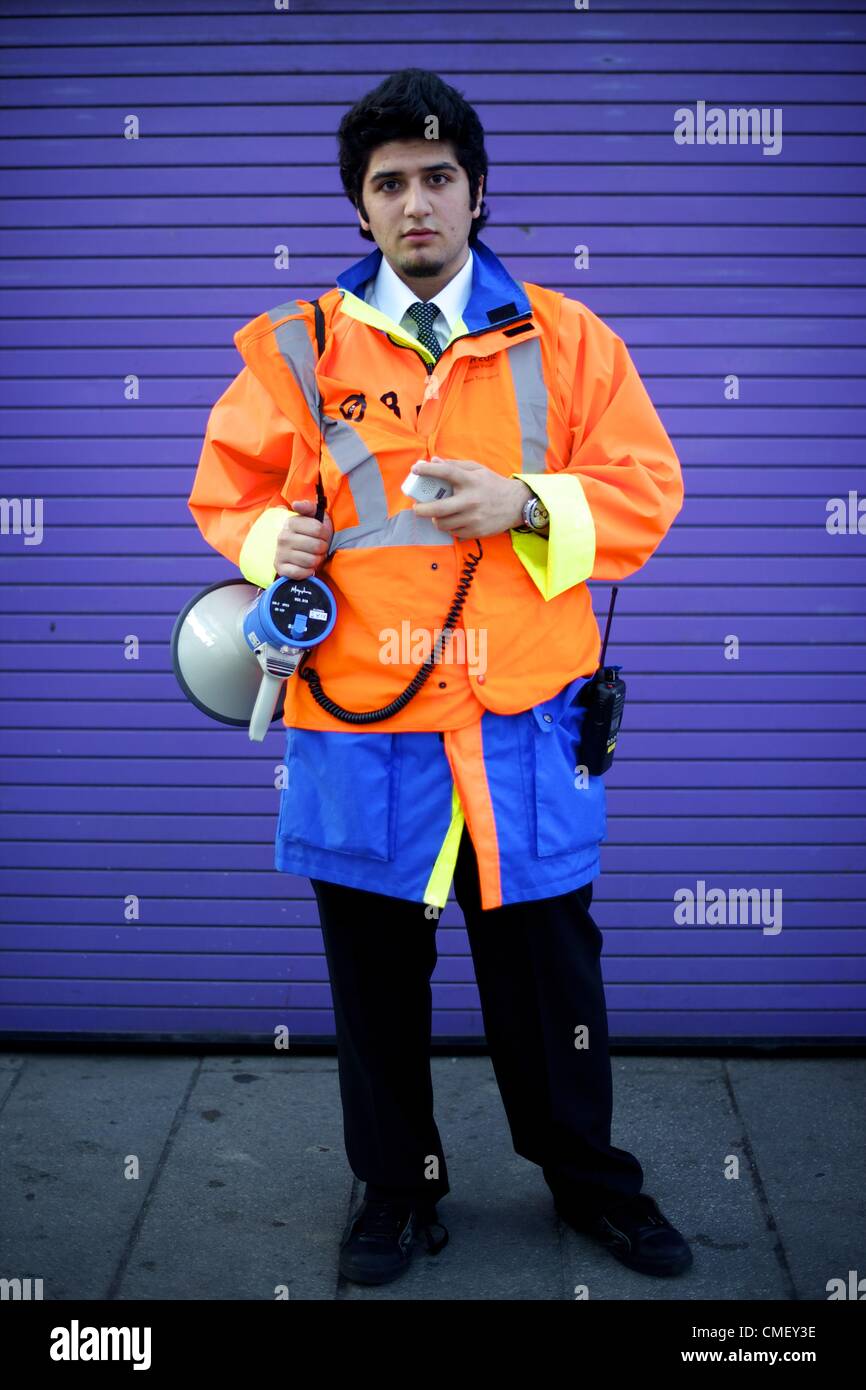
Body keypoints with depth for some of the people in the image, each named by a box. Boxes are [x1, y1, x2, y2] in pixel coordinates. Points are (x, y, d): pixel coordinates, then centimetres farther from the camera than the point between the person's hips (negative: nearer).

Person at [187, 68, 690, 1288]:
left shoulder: (565, 339, 4)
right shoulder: (299, 348, 4)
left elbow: (644, 491, 2)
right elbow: (228, 490, 13)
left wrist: (526, 505, -14)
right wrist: (271, 540, -9)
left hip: (522, 726, 0)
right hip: (358, 728, 1)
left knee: (548, 970, 11)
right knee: (376, 978, 12)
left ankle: (588, 1177, 35)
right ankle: (396, 1190, 34)